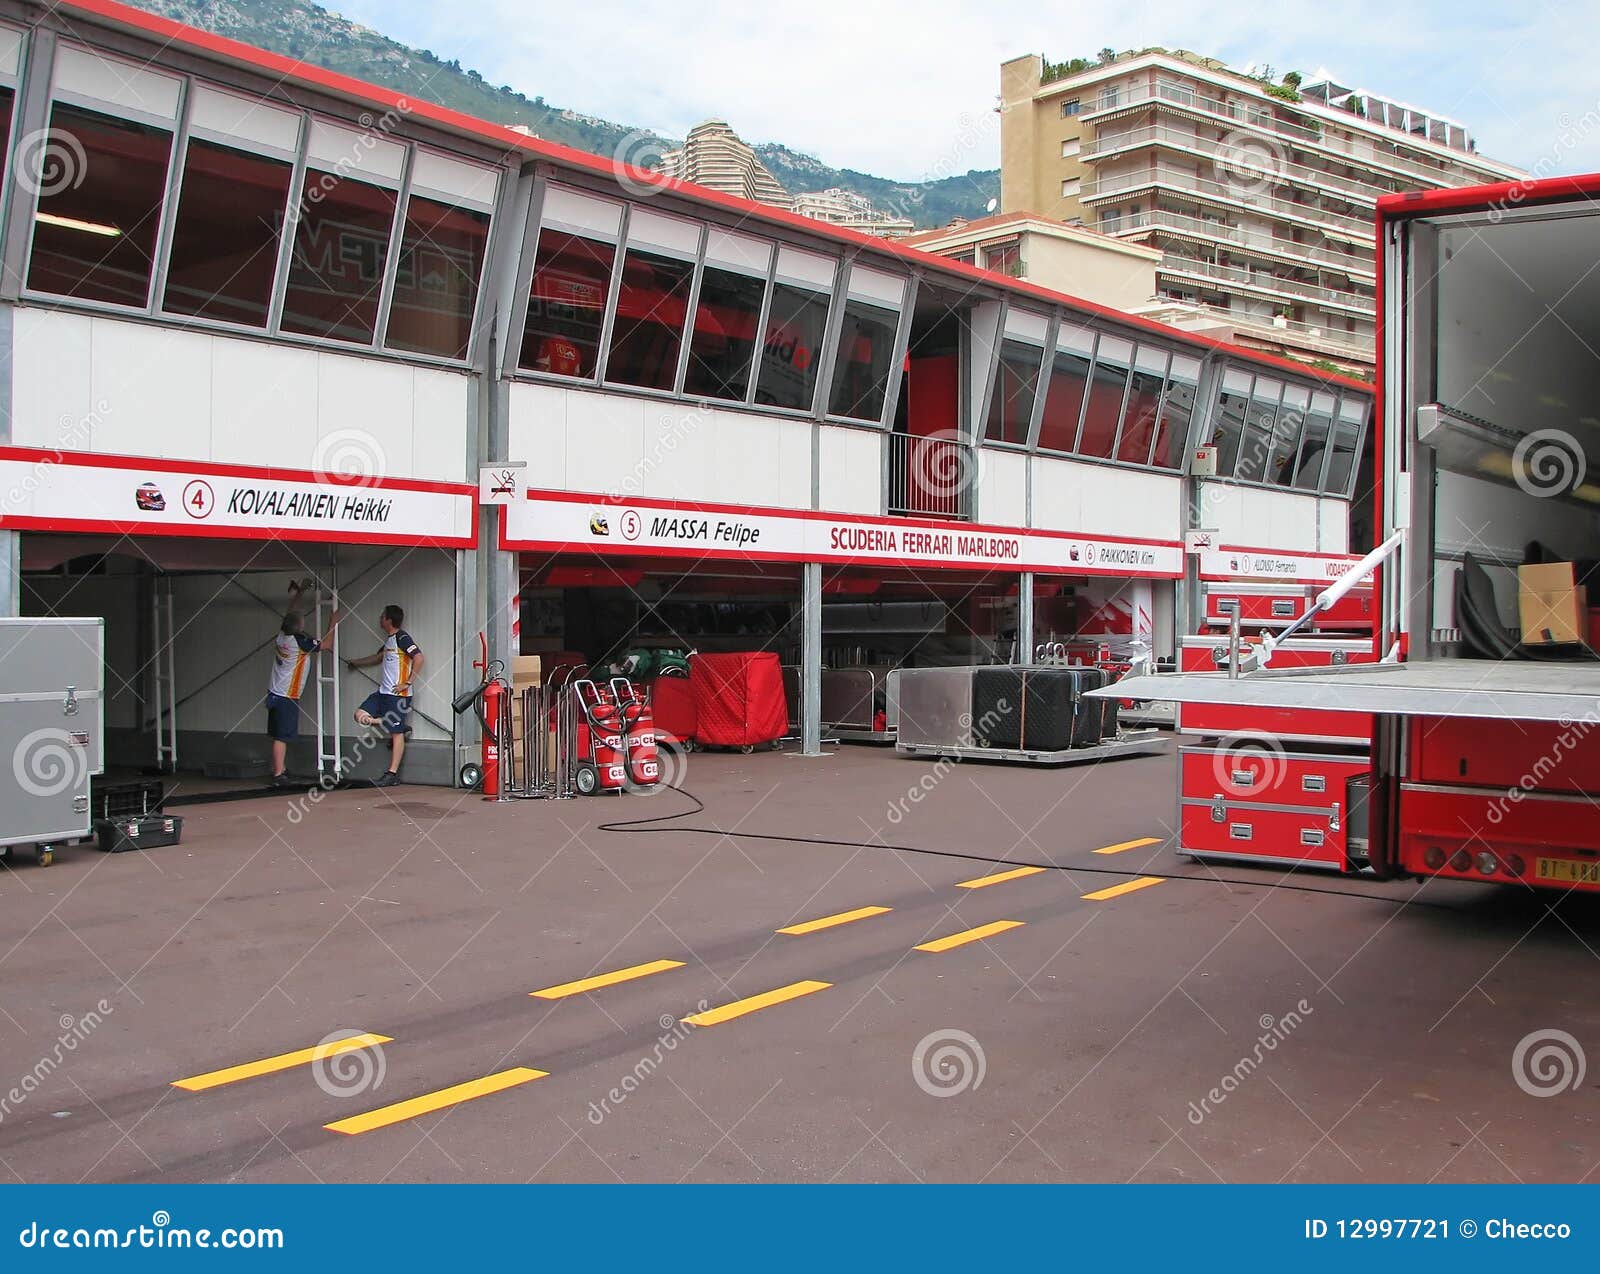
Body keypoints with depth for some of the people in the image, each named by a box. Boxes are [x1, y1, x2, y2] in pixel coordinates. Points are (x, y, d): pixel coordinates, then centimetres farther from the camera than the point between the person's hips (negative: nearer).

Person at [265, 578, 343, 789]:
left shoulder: (281, 636, 3)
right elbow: (325, 643, -5)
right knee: (281, 737, -6)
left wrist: (298, 593, 24)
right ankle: (278, 776, -5)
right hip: (287, 698, -8)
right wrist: (333, 623, 5)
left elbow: (291, 614, 20)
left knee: (279, 737, 12)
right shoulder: (299, 642, -17)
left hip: (275, 695, 8)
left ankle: (279, 771, 18)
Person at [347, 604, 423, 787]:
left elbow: (418, 658, -22)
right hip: (383, 691, 10)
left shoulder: (402, 638, -11)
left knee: (397, 733, -5)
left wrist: (408, 683, -20)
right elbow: (378, 657, 36)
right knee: (360, 715, 1)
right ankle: (399, 726, 11)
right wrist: (354, 663, 45)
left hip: (398, 693, -10)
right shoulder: (389, 639, 18)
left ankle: (392, 773, -3)